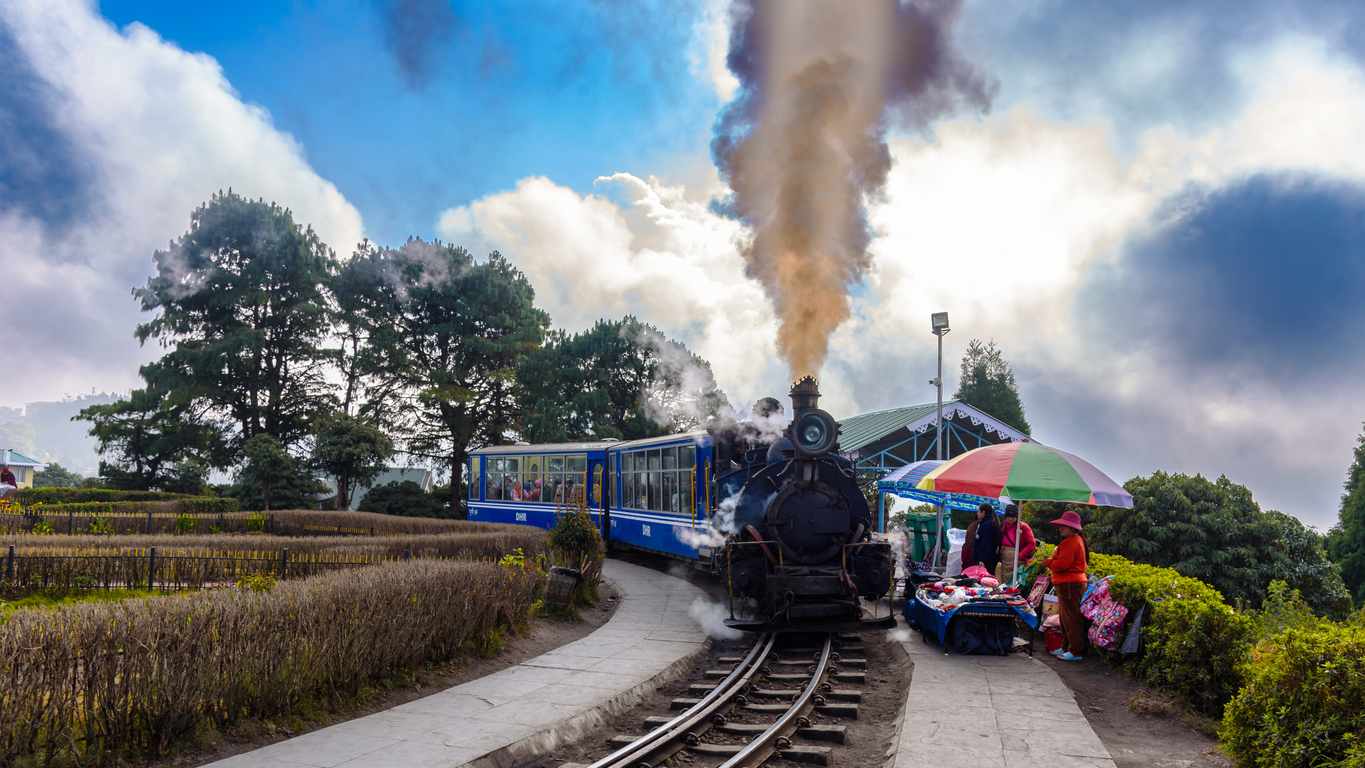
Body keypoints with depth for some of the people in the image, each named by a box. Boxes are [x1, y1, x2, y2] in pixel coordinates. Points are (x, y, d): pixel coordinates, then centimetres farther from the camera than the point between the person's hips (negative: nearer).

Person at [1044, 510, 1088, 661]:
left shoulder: (1070, 543, -18)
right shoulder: (1077, 540, 17)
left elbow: (1063, 564, -22)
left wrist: (1048, 562, -6)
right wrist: (1052, 561, 10)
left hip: (1070, 585, -11)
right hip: (1071, 583, 11)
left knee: (1071, 618, -7)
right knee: (1066, 617, 18)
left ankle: (1076, 651, -3)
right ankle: (1066, 647, 26)